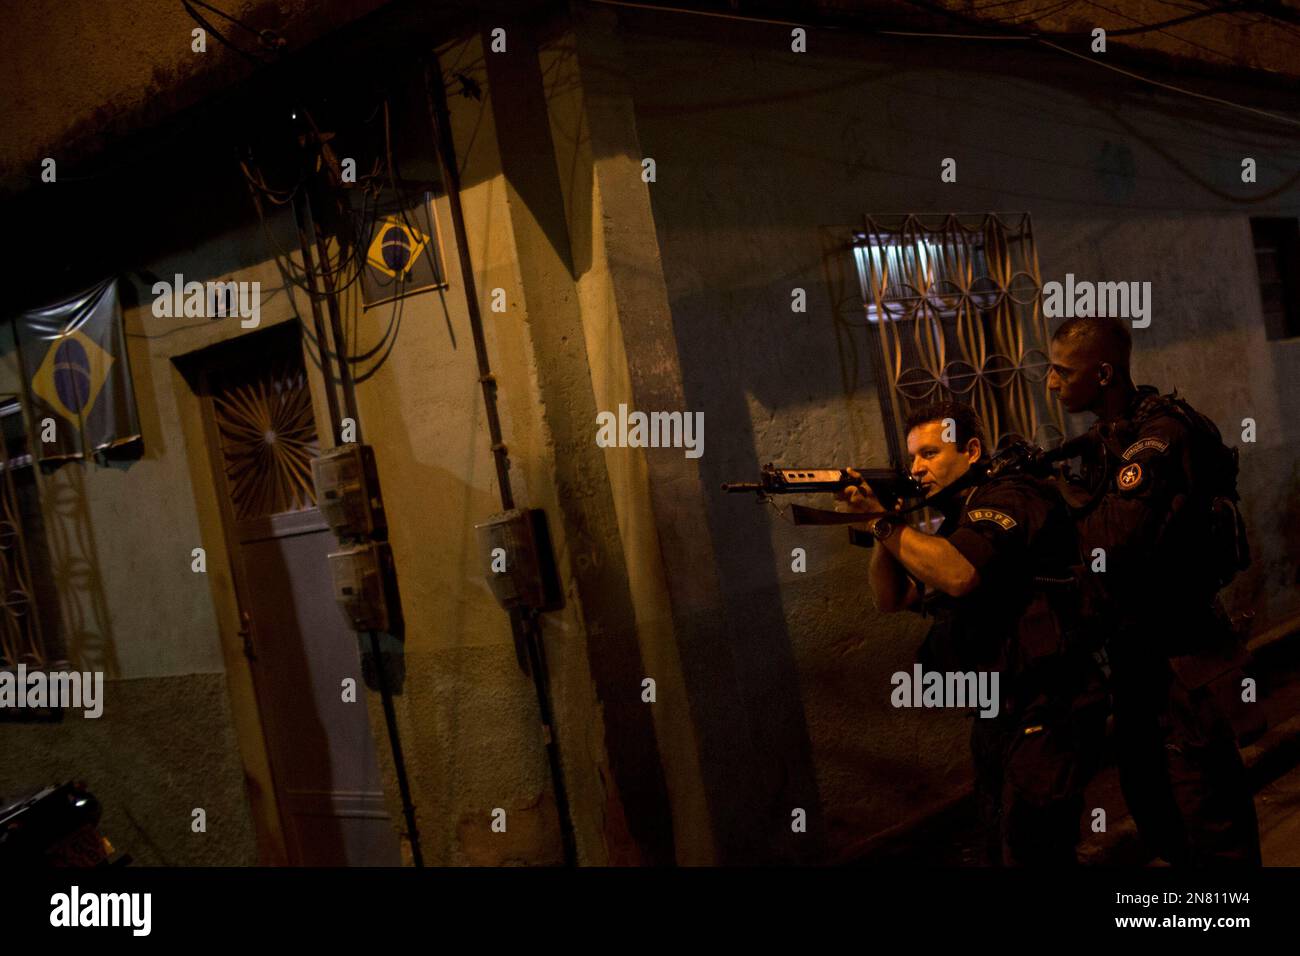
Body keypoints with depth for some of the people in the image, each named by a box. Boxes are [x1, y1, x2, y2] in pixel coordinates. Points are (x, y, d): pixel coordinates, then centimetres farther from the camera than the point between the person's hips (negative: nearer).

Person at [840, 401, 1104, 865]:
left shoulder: (1009, 498, -11)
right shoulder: (955, 523, 17)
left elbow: (959, 575, -28)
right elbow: (891, 597, 13)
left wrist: (883, 522, -18)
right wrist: (881, 525, -3)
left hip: (1044, 715, -10)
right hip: (995, 718, 10)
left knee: (1031, 853, -8)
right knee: (1000, 849, 16)